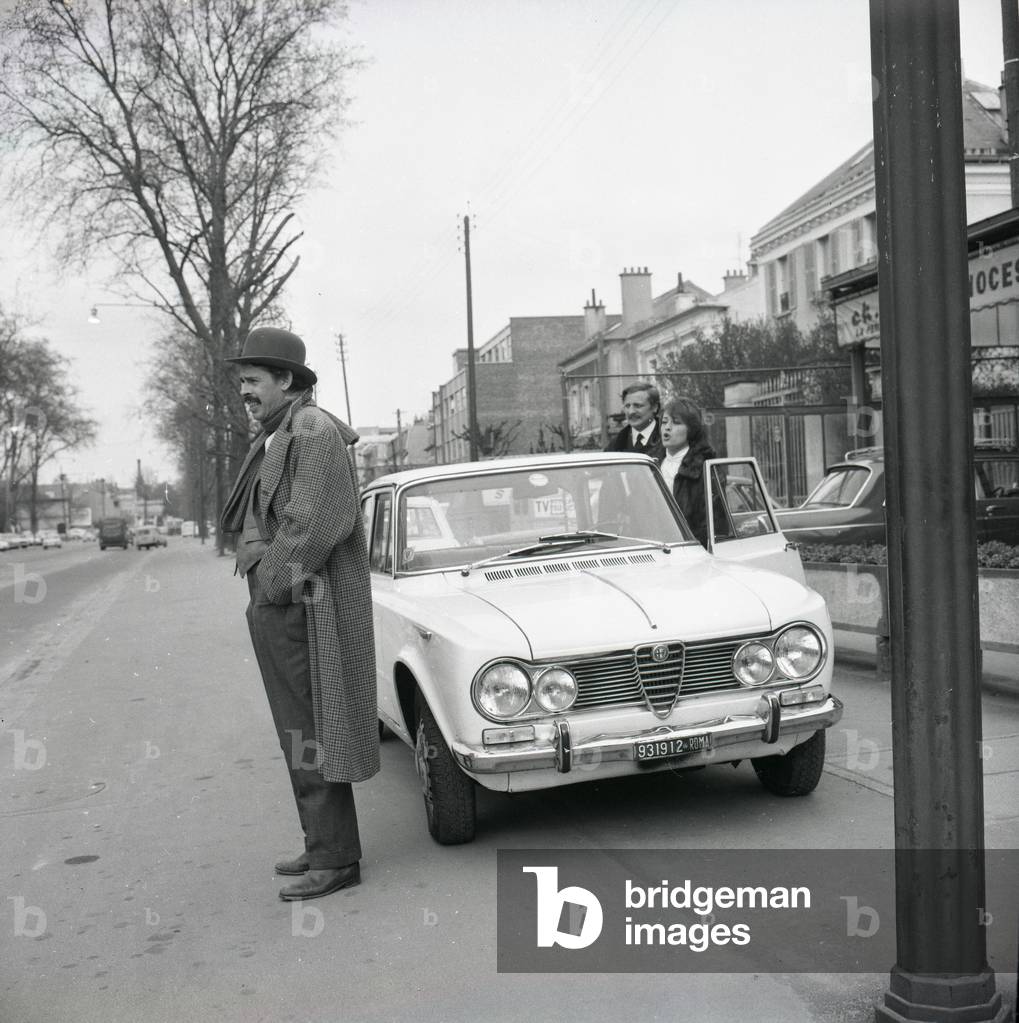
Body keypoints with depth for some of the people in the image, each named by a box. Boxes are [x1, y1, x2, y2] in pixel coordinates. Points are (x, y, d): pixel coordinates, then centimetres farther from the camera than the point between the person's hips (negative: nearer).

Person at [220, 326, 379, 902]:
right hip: (277, 609, 10)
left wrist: (272, 583, -15)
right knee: (299, 735, 15)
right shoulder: (274, 441, 17)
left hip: (306, 611, -10)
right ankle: (324, 846, 26)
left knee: (311, 739, -4)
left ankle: (336, 860, 4)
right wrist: (256, 563, 1)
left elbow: (316, 524, -23)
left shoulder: (314, 431, -14)